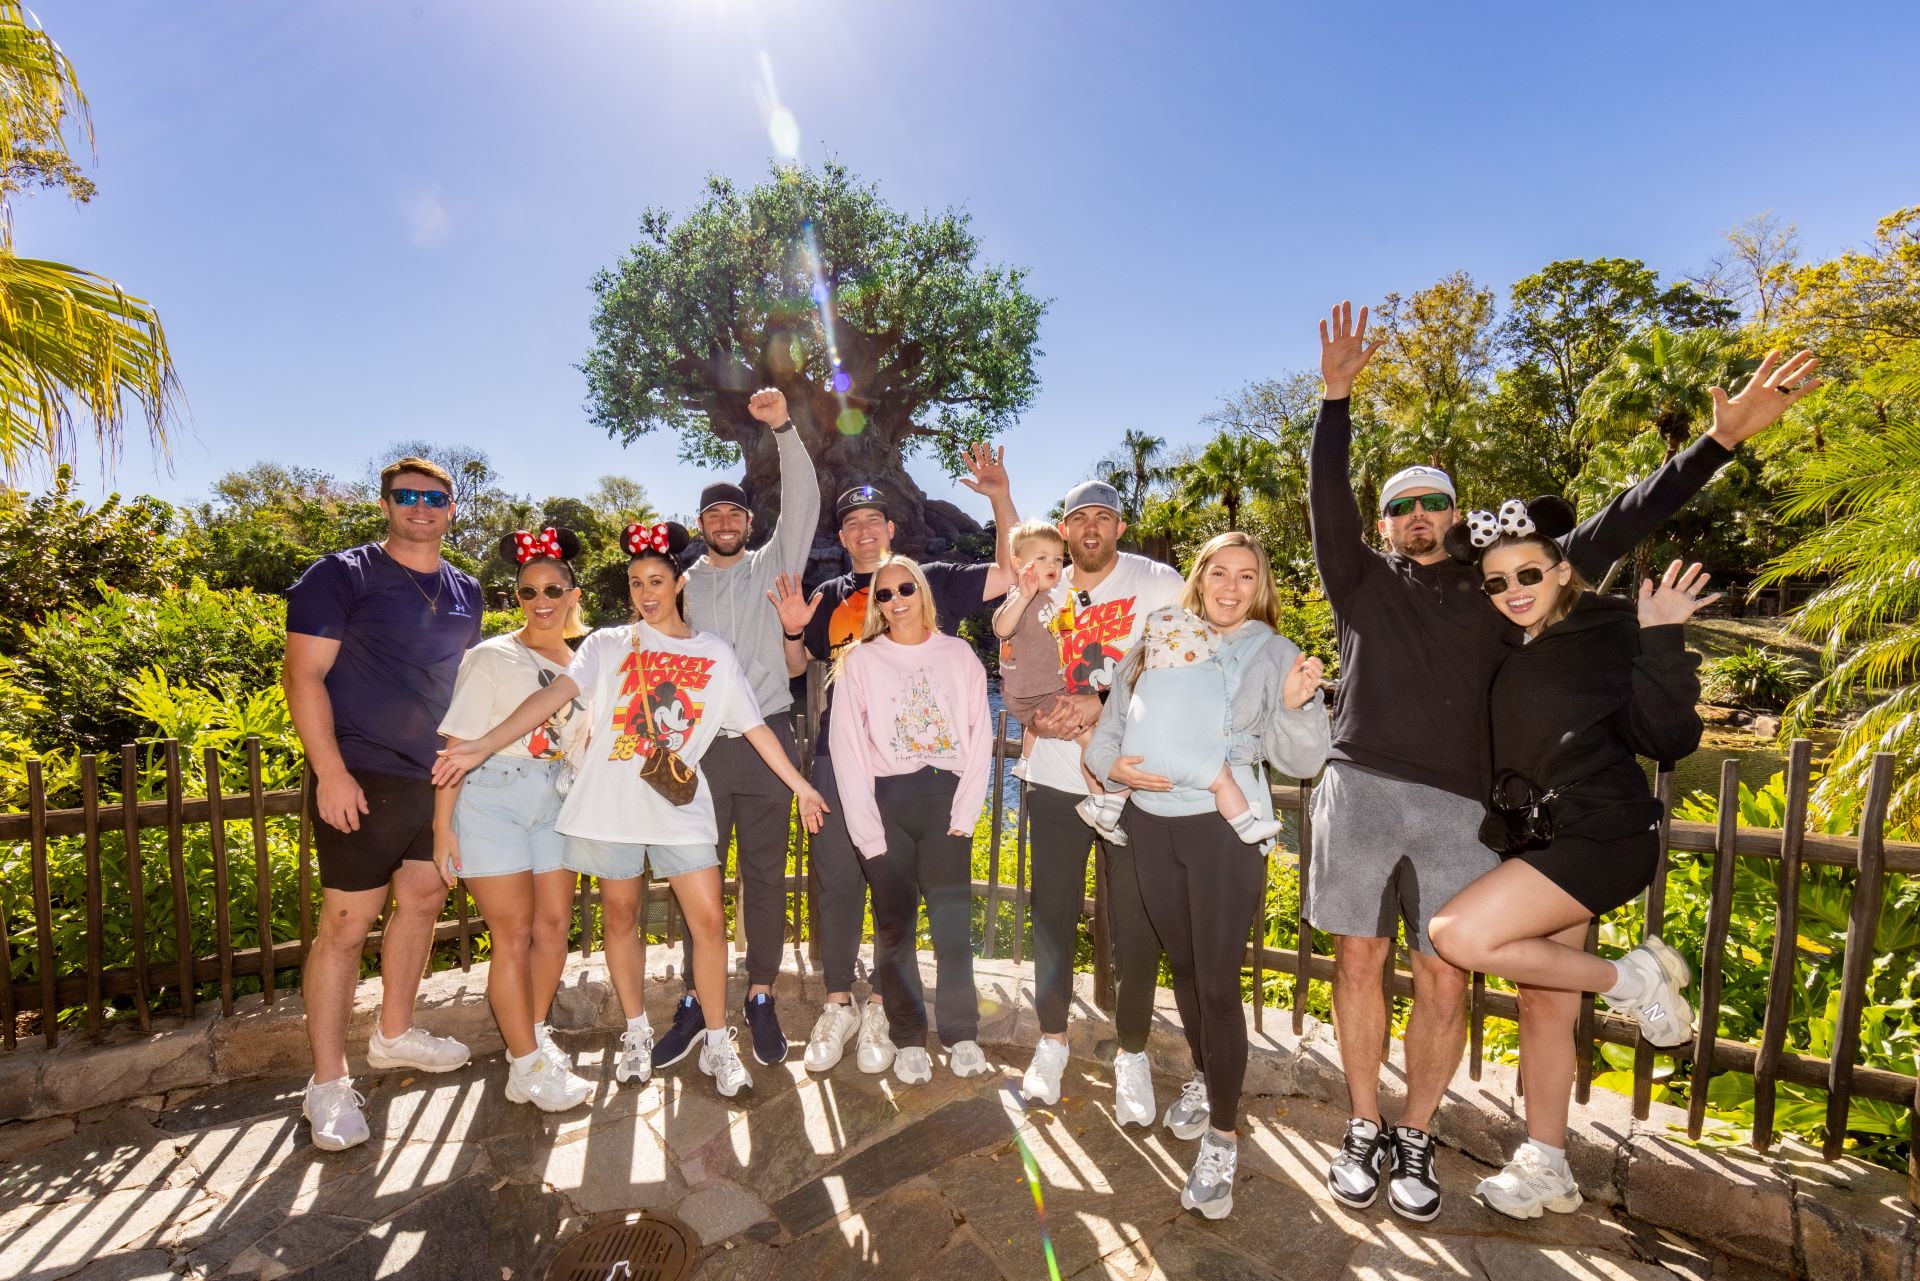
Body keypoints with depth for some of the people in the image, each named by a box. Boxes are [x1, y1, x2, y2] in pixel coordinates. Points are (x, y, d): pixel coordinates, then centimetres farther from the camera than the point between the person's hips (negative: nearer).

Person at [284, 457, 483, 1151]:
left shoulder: (465, 592, 11)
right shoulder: (341, 576, -6)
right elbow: (303, 675, -11)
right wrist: (331, 773, -17)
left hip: (438, 778, 6)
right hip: (363, 779, -6)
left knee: (423, 899, 15)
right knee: (347, 922, -3)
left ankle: (394, 1034, 34)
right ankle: (328, 1082, 12)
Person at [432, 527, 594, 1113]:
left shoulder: (582, 663, 10)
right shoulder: (491, 658, -6)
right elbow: (457, 744, -9)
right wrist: (442, 824, -12)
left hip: (554, 800, 5)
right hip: (493, 796, -5)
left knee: (554, 923, 8)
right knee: (514, 932, -1)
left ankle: (532, 1036, 29)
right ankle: (527, 1066, 12)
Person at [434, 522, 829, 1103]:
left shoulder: (715, 653, 6)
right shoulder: (607, 645, 3)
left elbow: (754, 725, 6)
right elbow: (553, 695, -10)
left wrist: (801, 785, 5)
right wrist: (482, 745, -23)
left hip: (679, 804, 0)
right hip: (610, 804, 0)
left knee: (708, 919, -4)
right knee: (621, 917, 11)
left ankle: (718, 1044, 13)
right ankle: (636, 1034, 32)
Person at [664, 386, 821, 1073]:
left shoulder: (773, 566, 9)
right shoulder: (683, 584, 13)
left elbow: (803, 504, -5)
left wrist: (783, 428, -15)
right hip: (702, 744, 2)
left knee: (765, 875, 5)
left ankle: (760, 998, 18)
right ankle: (695, 1000, 19)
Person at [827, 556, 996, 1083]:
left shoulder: (958, 654, 9)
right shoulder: (860, 660, 6)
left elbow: (980, 734, 6)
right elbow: (847, 747, 1)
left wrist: (965, 812, -3)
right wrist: (867, 829, -6)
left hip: (945, 796, 0)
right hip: (885, 800, 0)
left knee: (952, 922, -2)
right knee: (894, 924, 3)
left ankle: (961, 1034, 16)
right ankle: (907, 1039, 19)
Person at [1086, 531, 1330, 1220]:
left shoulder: (1273, 653, -3)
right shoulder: (1156, 642, 5)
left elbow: (1301, 760, -8)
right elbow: (1109, 727, 9)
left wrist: (1296, 706, -27)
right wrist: (1113, 763, -12)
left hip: (1224, 825, -4)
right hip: (1151, 822, 4)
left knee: (1218, 982, -2)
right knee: (1182, 964, 21)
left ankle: (1222, 1135, 17)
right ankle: (1203, 1078, 46)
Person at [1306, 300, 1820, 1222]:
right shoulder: (1362, 582, 11)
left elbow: (1607, 536, 13)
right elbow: (1326, 501, -3)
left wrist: (1717, 444, 7)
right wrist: (1336, 400, -14)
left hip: (1456, 809, 2)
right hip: (1360, 793, -1)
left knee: (1444, 983, 4)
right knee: (1359, 965, 6)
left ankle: (1414, 1139, 24)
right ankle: (1364, 1130, 22)